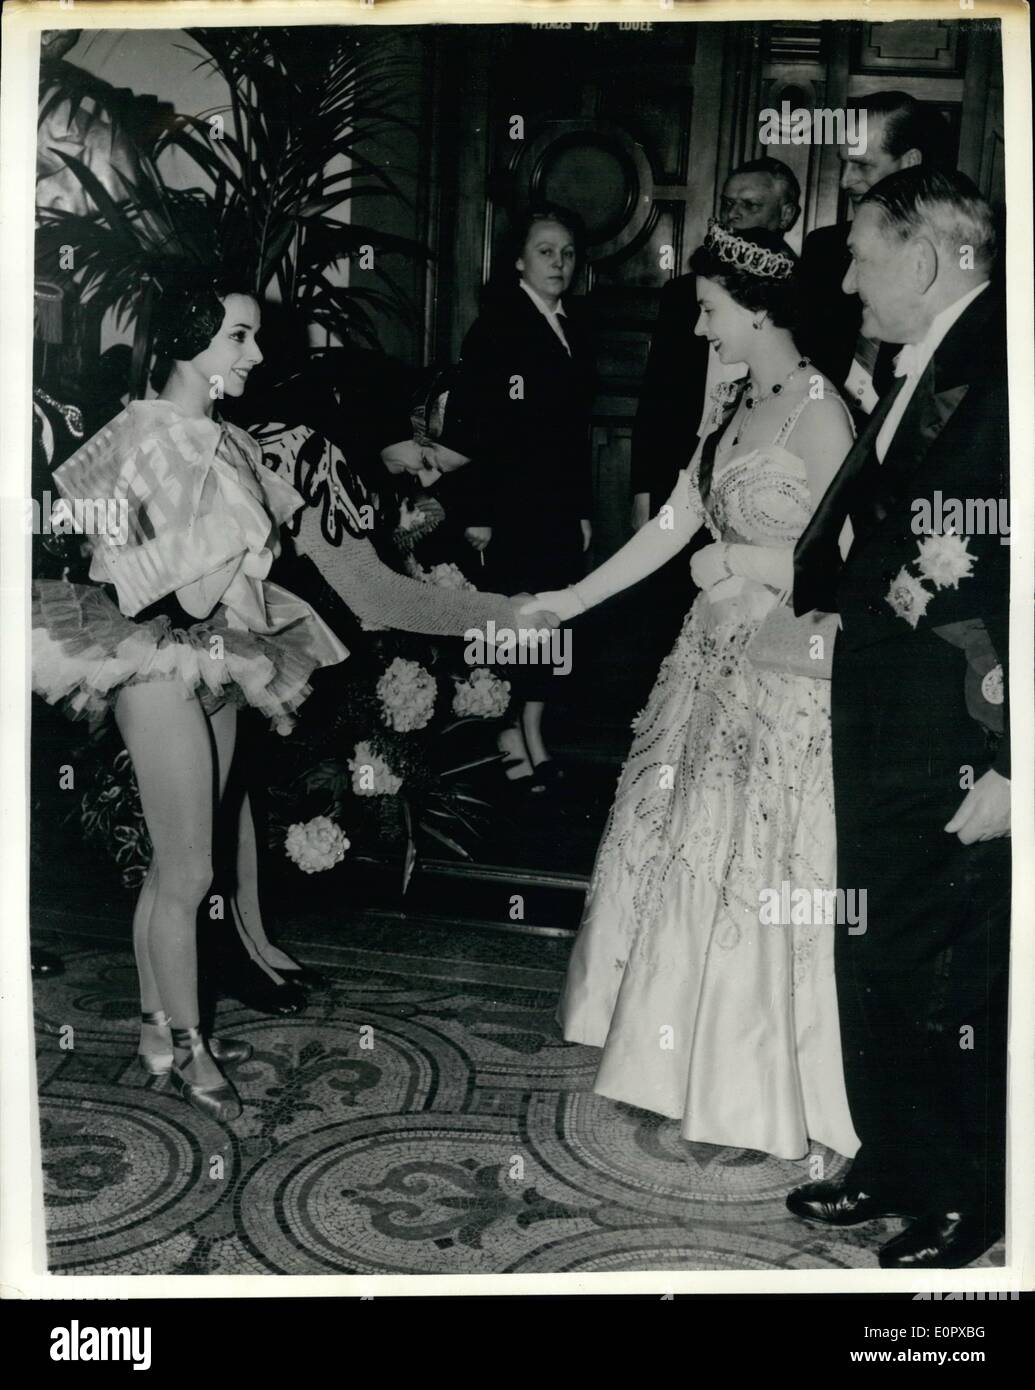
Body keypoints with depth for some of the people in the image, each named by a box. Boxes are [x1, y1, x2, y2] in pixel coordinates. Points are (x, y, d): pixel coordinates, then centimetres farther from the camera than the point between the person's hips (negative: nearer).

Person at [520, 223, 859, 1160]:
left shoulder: (818, 409, -15)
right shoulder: (735, 405, 10)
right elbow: (673, 524, 11)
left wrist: (736, 563, -14)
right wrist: (570, 600, 11)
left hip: (789, 670, -8)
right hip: (719, 659, 8)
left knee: (758, 865, 3)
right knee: (692, 851, 15)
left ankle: (759, 1088, 23)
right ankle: (691, 1054, 34)